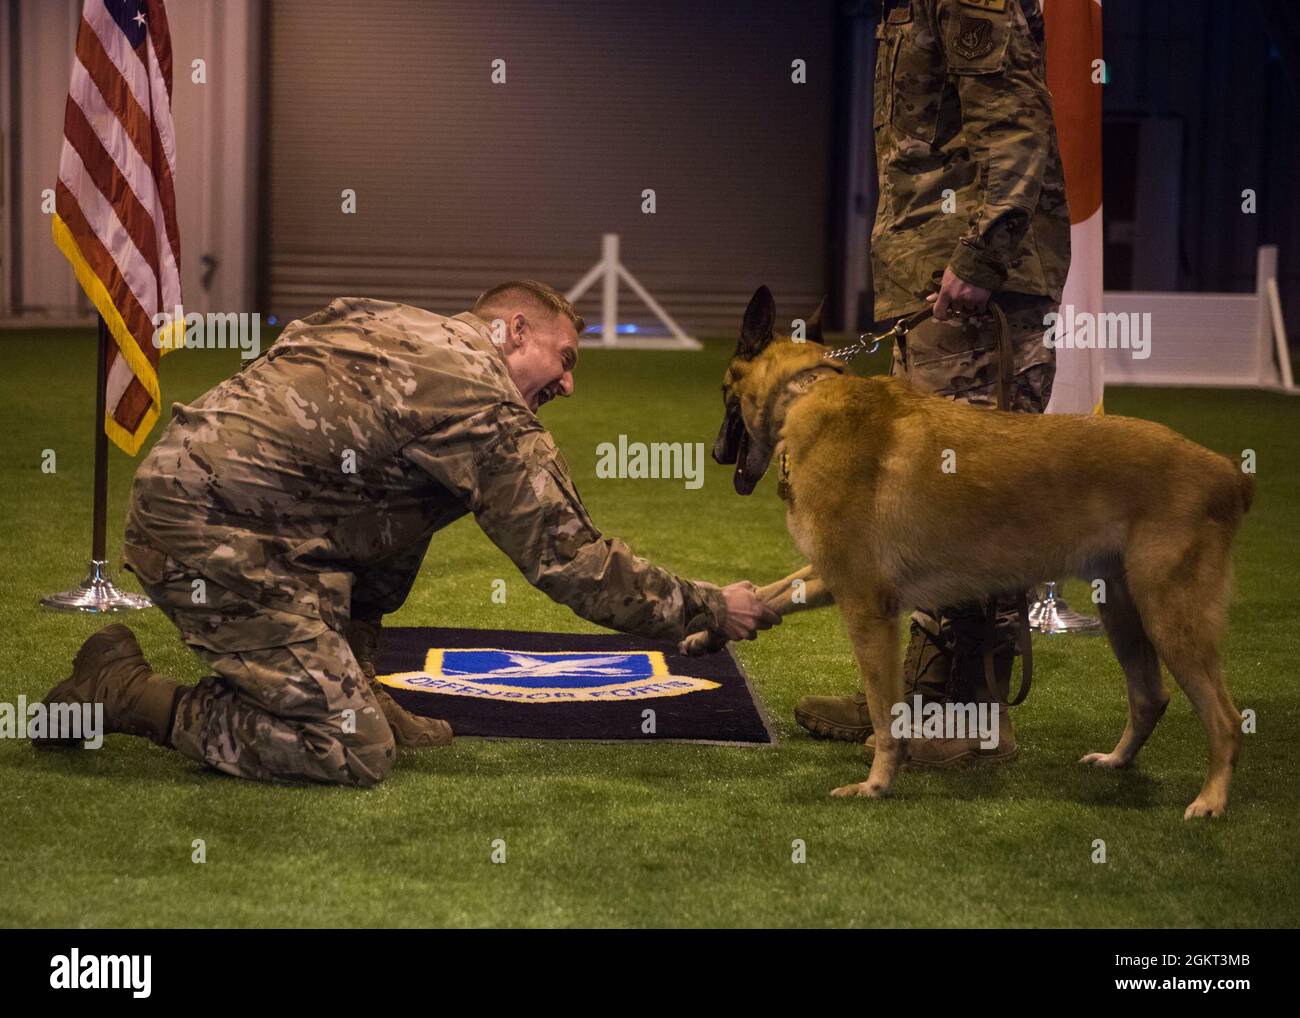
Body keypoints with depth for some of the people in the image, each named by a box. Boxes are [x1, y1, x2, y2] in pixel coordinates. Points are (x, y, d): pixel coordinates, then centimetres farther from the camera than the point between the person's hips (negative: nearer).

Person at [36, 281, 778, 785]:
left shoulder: (398, 331, 22)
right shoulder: (484, 404, -7)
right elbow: (570, 558, -5)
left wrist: (355, 662, 31)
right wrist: (709, 609, 5)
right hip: (213, 536, -10)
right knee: (355, 756, -9)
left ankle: (347, 684, 22)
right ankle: (124, 692, -5)